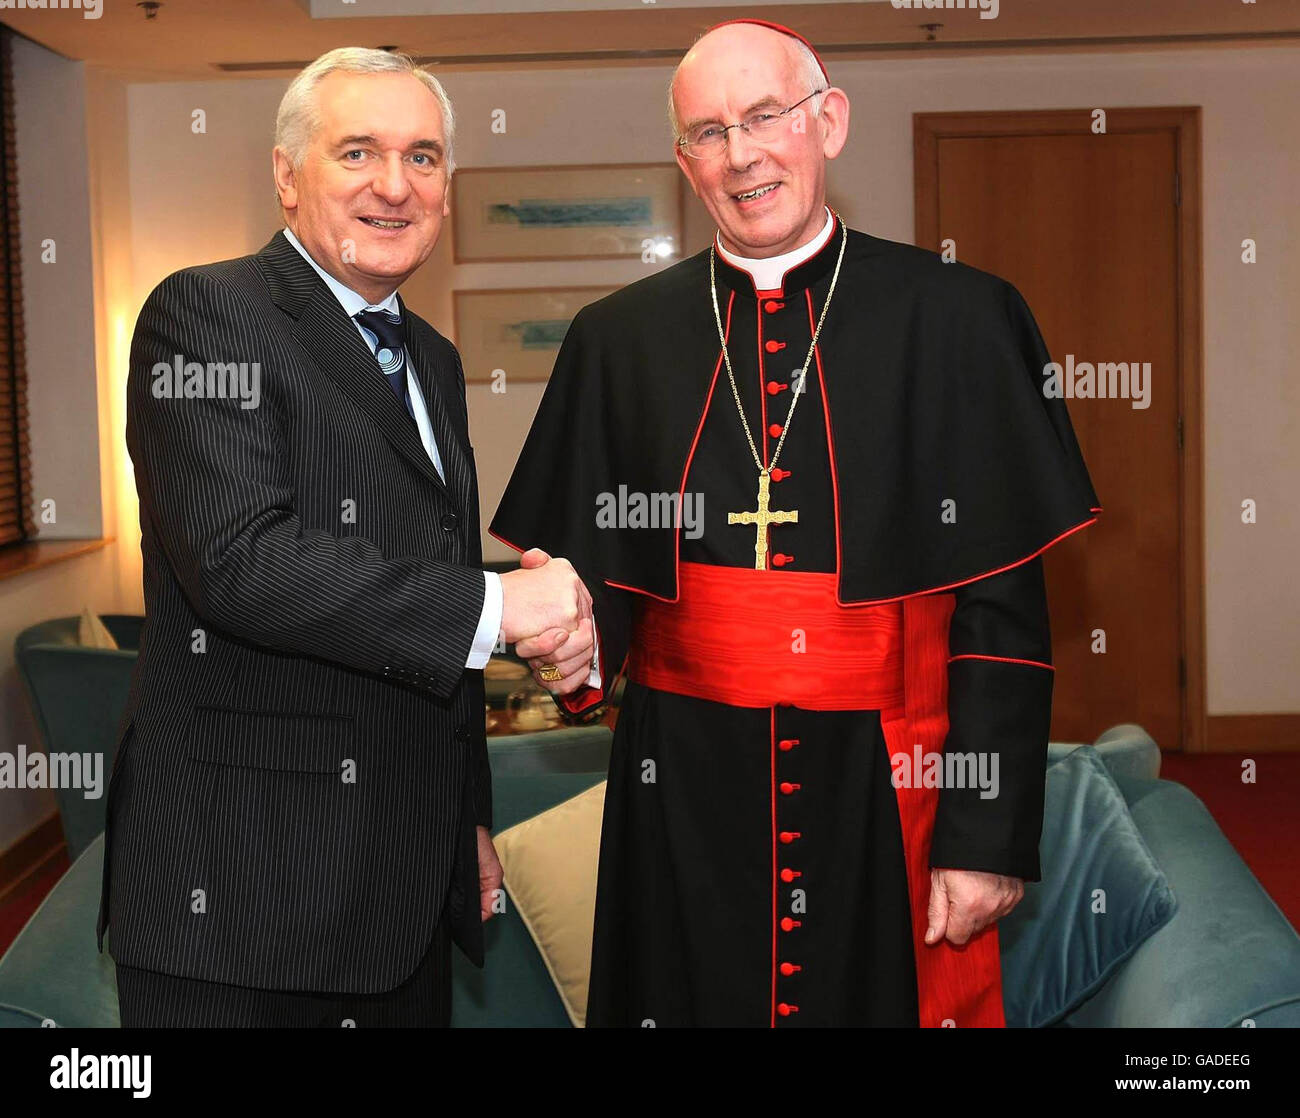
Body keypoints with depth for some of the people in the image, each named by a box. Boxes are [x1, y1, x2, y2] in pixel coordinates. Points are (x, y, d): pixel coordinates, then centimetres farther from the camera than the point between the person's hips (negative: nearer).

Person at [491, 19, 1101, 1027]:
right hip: (685, 796, 2)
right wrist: (573, 635, -13)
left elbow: (1003, 603, -5)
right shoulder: (618, 338, 5)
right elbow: (600, 573, 10)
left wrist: (989, 836, -9)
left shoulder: (956, 319, -3)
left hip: (889, 793, -1)